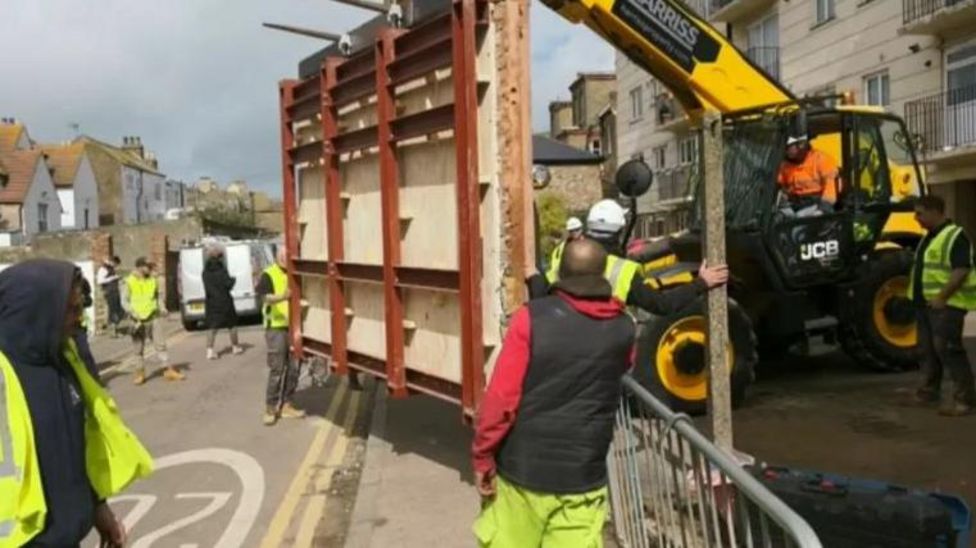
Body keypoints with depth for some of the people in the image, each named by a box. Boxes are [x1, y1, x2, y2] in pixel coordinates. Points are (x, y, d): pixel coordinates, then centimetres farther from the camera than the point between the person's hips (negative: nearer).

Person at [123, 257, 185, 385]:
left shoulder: (153, 280, 4)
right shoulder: (130, 282, -6)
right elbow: (124, 301, -4)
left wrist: (162, 307, 0)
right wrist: (132, 312, -19)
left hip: (153, 318, 3)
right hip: (138, 320, -2)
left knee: (161, 344, 1)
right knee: (139, 349, 7)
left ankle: (168, 370, 6)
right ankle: (140, 373, 20)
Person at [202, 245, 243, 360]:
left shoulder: (206, 271, 2)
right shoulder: (221, 269, -14)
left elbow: (207, 286, 10)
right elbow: (228, 284, -16)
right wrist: (233, 279, 4)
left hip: (211, 302, 4)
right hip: (224, 301, -4)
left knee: (212, 328, 6)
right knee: (232, 325, 13)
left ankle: (210, 350, -6)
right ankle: (235, 347, 24)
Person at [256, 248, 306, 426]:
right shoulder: (268, 275, -6)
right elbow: (265, 297, -21)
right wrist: (282, 297, -39)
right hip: (276, 327, -5)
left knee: (293, 368, 8)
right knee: (276, 369, -4)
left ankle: (286, 405, 19)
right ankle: (270, 408, 6)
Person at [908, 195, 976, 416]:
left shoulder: (955, 237, -13)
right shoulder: (929, 236, 17)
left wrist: (942, 297, -24)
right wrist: (916, 294, 18)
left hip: (947, 304, -9)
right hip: (925, 303, 9)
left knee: (948, 348, -12)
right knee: (927, 348, 13)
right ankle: (930, 390, 24)